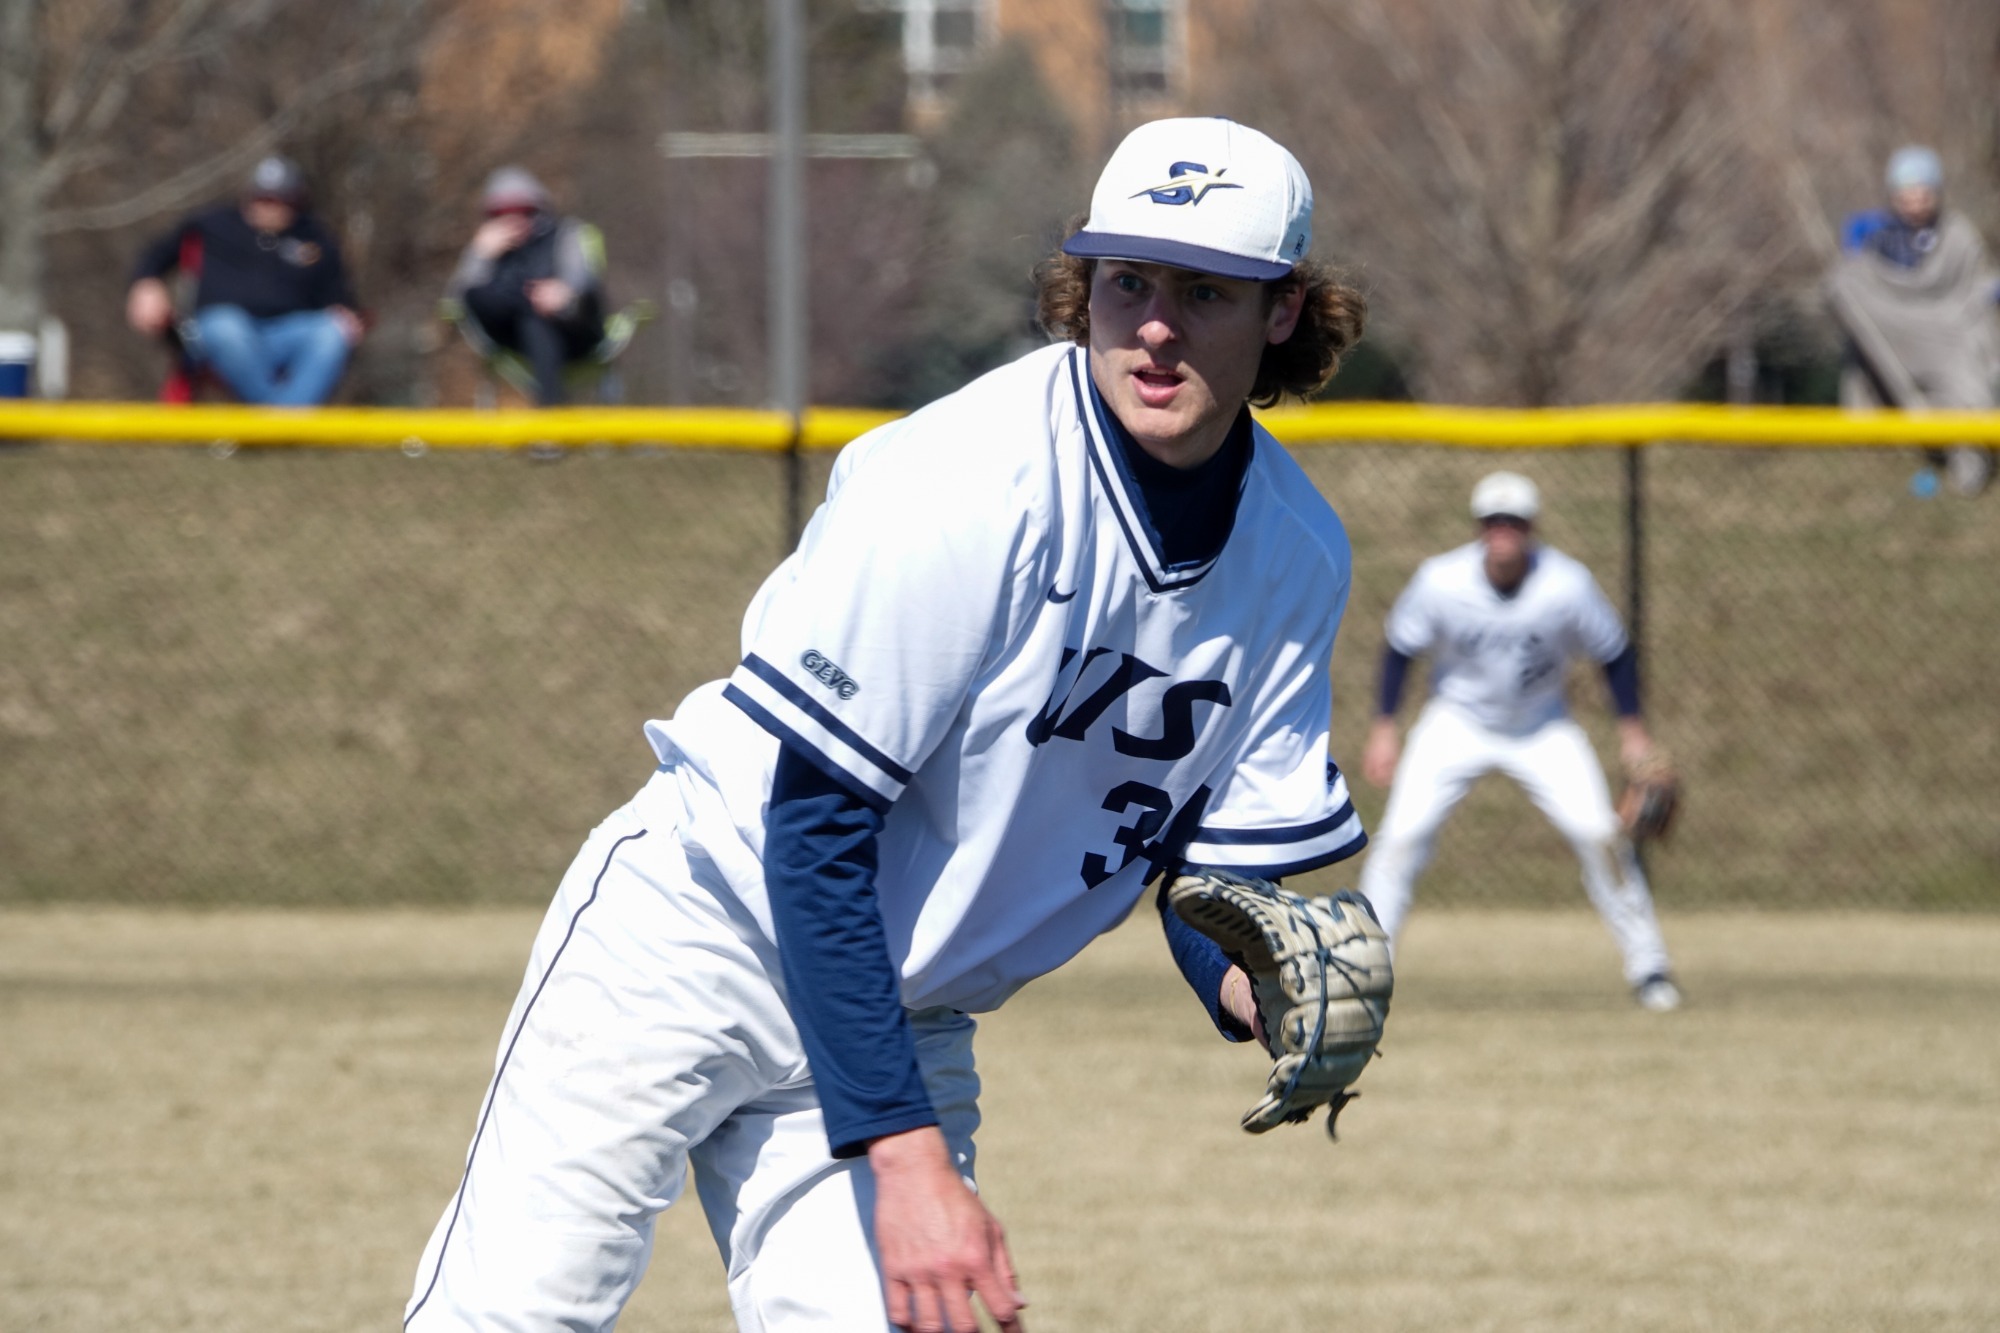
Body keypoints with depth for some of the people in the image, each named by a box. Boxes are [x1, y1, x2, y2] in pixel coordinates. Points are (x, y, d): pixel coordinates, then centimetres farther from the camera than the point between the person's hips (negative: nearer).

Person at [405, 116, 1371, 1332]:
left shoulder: (1300, 557, -4)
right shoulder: (969, 485, -23)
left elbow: (1226, 867, 7)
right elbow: (814, 828, -23)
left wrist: (1261, 983, -18)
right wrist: (907, 1160, -26)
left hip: (905, 1019, 6)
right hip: (708, 927, -5)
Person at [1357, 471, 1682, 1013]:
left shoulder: (1567, 585, -24)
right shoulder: (1441, 581, -23)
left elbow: (1615, 652, -8)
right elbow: (1400, 648, -6)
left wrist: (1632, 729, -12)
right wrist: (1383, 728, -9)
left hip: (1542, 730, 0)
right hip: (1458, 721, 0)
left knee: (1599, 835, -12)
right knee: (1402, 835, -15)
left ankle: (1648, 967, 3)